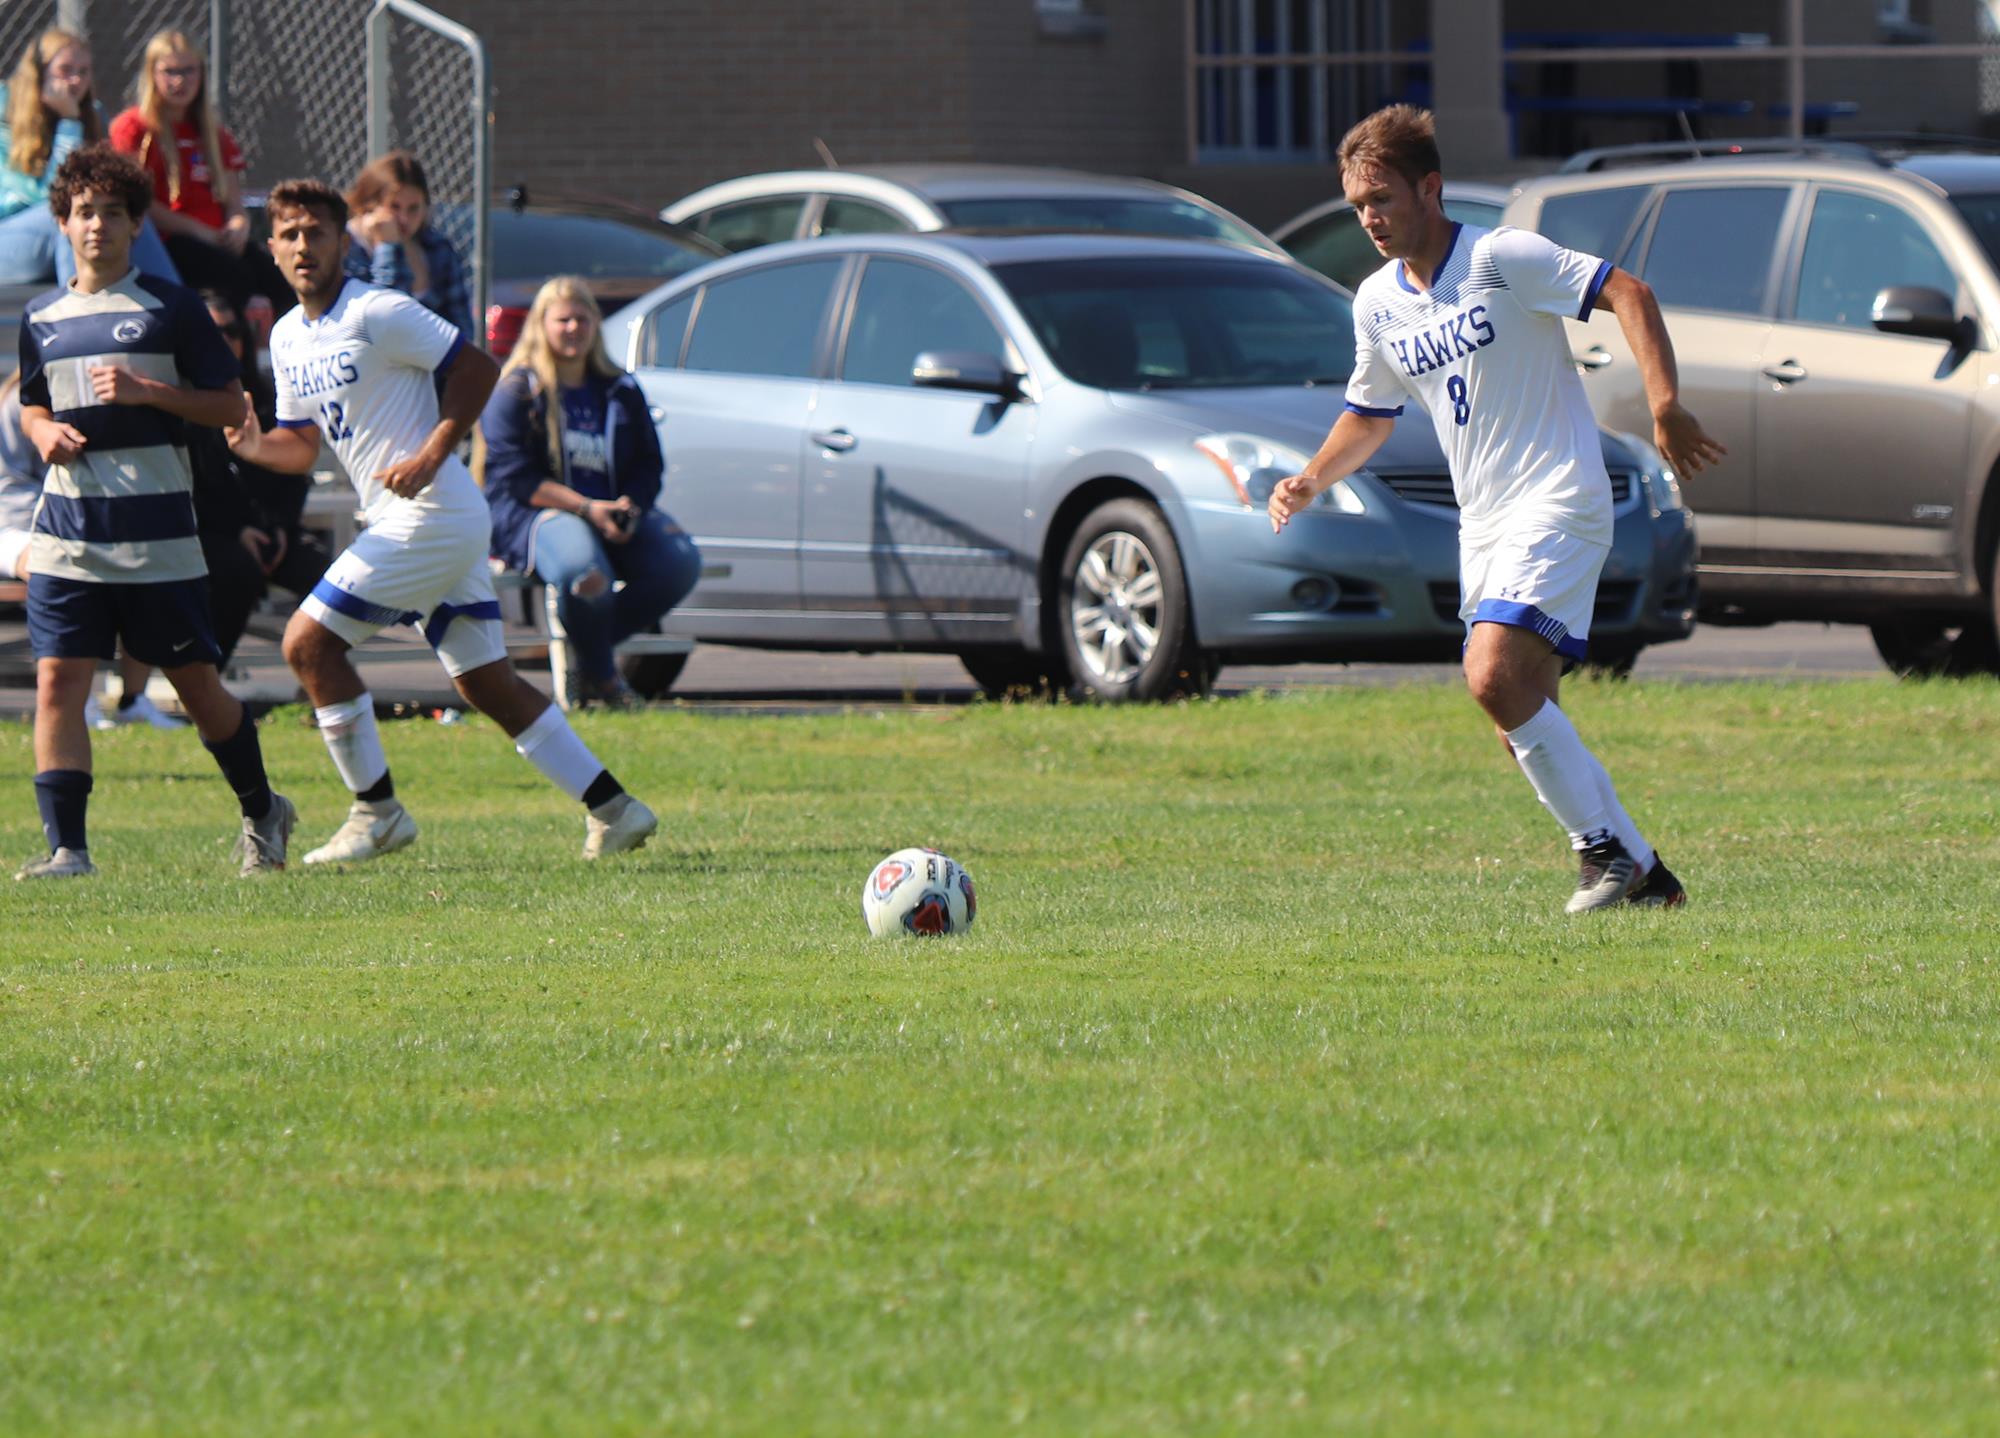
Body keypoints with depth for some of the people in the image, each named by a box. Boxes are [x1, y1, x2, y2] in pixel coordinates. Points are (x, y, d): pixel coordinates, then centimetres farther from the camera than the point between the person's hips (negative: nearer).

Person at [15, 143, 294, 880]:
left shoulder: (170, 307, 0)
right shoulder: (41, 319, 12)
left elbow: (231, 404, -1)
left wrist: (148, 393, -14)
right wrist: (43, 432, 2)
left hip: (156, 533, -3)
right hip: (67, 535, 3)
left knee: (197, 684, 6)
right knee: (56, 681, -9)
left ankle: (262, 814, 27)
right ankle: (65, 846, -7)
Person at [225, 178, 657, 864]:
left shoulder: (379, 314, -12)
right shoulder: (288, 338, 14)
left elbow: (478, 367, -11)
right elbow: (303, 445, 19)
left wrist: (430, 457, -18)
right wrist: (255, 446, -4)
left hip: (429, 515, -9)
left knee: (309, 643, -9)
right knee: (485, 683, 9)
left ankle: (377, 811, -2)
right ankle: (612, 809, 13)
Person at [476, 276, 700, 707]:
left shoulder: (619, 391, 15)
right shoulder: (515, 392, -2)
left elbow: (648, 465, 15)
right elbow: (514, 476, -10)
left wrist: (629, 507, -9)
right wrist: (586, 508, -20)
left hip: (612, 513, 6)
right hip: (533, 513, -6)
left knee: (681, 562, -22)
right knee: (585, 568, -39)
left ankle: (595, 642, -5)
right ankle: (598, 674, -11)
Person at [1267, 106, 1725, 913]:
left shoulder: (1501, 259, -10)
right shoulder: (1377, 303, 11)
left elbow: (1628, 294, -13)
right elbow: (1369, 416, 25)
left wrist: (1665, 408, -24)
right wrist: (1310, 482, 8)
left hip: (1558, 502, -8)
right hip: (1482, 524, 8)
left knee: (1495, 677, -23)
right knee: (1522, 716, 4)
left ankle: (1606, 848, -12)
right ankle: (1641, 871, 15)